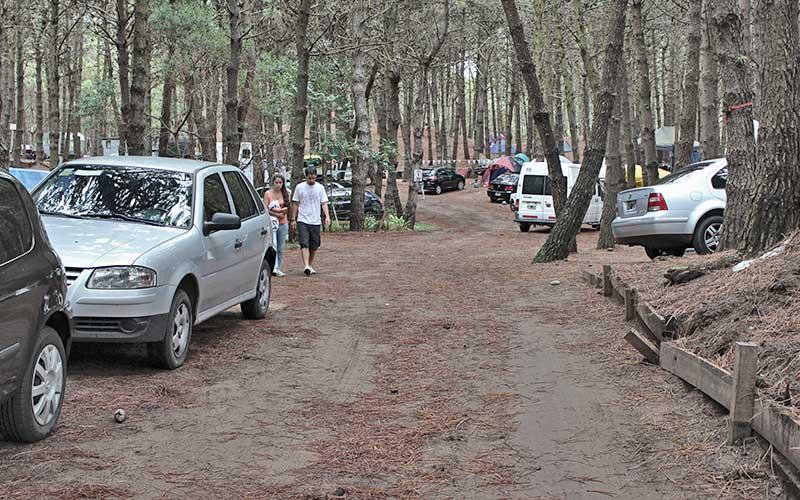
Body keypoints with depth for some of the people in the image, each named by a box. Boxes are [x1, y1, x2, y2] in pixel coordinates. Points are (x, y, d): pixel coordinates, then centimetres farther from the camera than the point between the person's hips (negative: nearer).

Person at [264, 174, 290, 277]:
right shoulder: (268, 193, 0)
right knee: (273, 247, -14)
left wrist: (275, 209, -12)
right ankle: (274, 268, -21)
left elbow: (288, 208, 1)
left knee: (280, 248, 6)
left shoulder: (285, 193, 7)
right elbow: (265, 209, -5)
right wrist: (278, 214, -14)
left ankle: (278, 269, 13)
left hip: (283, 223, 3)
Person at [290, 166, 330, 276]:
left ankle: (311, 265, 24)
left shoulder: (320, 188, 4)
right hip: (303, 221, -2)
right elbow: (295, 204, 7)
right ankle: (306, 266, -24)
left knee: (314, 246, 9)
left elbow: (324, 203, 3)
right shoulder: (299, 187, 1)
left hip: (316, 221, 2)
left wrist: (327, 216, -12)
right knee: (304, 244, -14)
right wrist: (293, 219, 4)